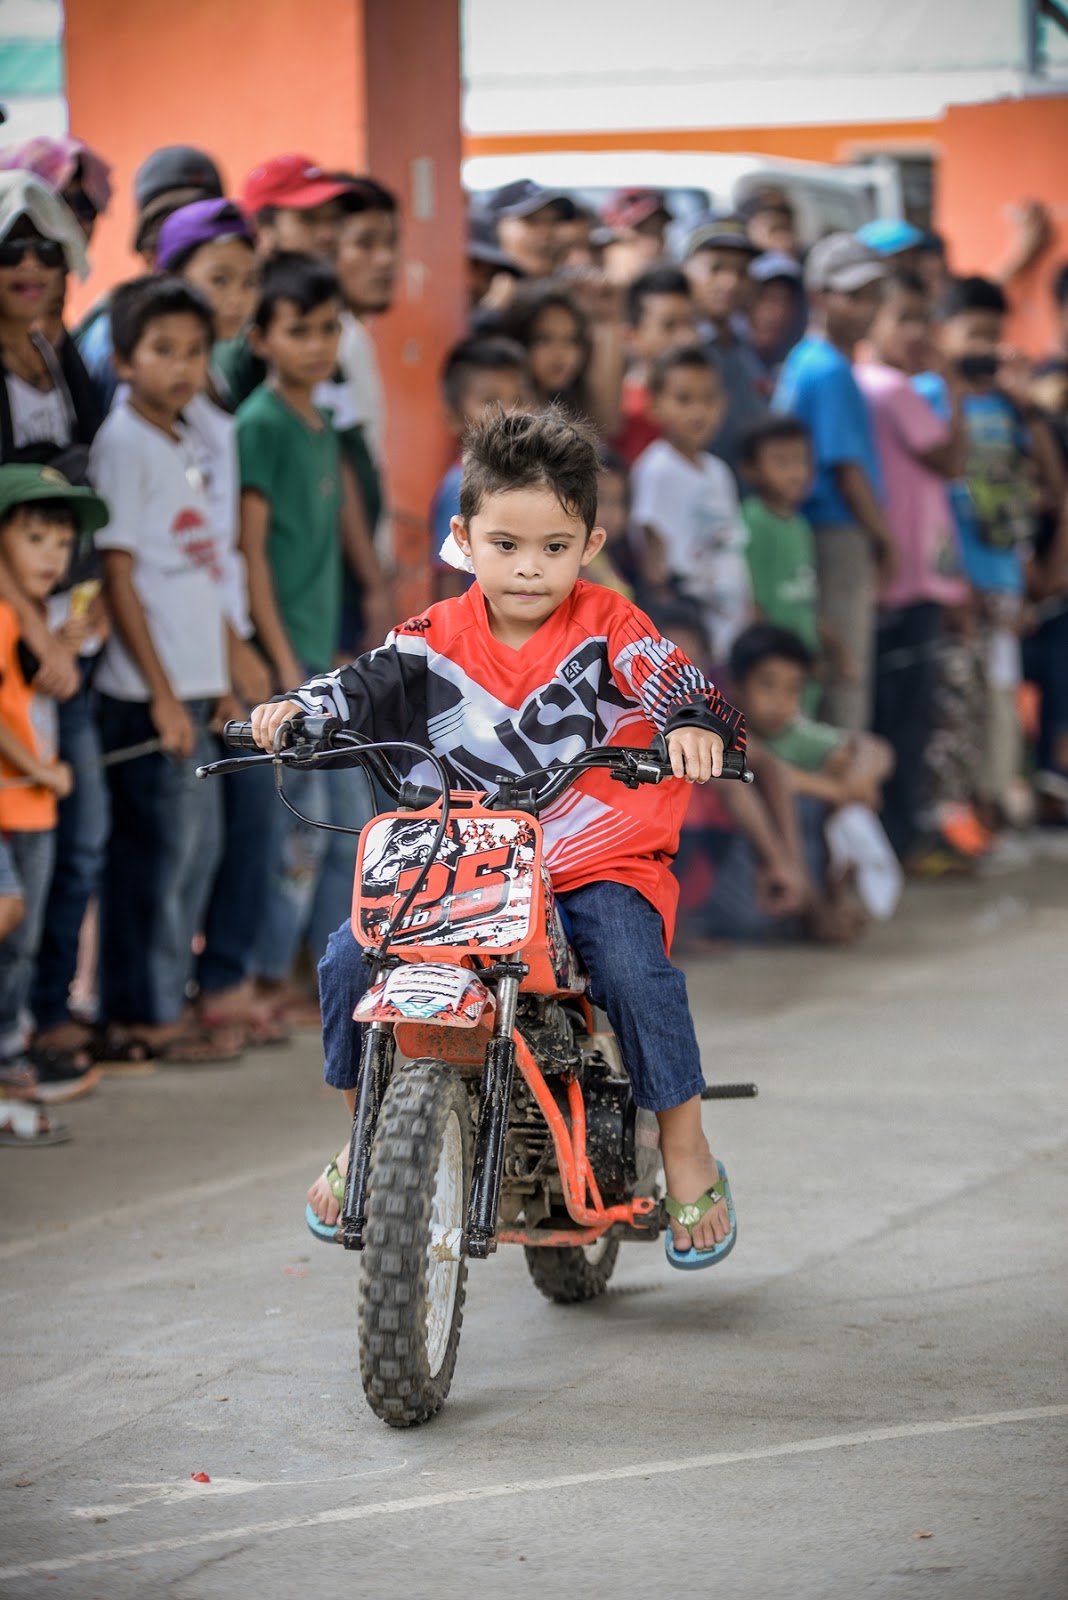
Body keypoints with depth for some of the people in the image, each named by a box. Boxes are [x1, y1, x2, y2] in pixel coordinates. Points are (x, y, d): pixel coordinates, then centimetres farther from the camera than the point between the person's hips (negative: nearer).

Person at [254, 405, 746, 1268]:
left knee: (635, 969, -29)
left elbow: (674, 680, -16)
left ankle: (687, 1151, -8)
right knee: (351, 960, -13)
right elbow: (366, 687, -2)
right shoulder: (439, 637, 3)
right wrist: (297, 709, -22)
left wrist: (695, 725, -39)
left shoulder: (606, 628, -5)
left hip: (599, 859, -3)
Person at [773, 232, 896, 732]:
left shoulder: (802, 362, 15)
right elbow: (846, 467, -15)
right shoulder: (830, 372, -14)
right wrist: (883, 537, -5)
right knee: (846, 672, -6)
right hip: (841, 535, -10)